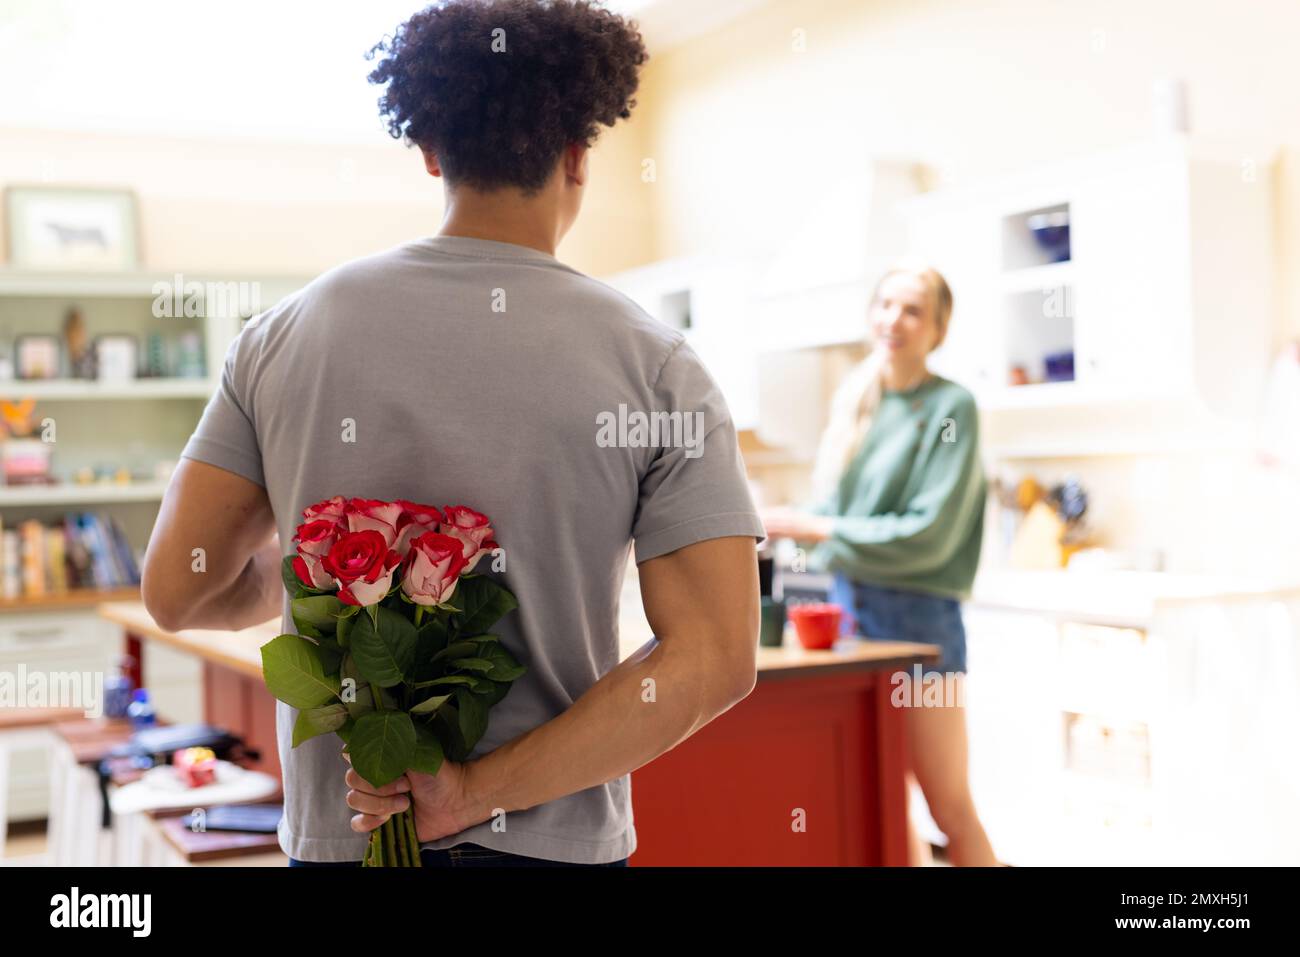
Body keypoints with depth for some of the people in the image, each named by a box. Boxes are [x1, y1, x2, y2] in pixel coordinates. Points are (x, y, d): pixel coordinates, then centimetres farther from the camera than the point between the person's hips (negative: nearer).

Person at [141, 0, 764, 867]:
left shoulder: (286, 333, -4)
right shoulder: (653, 363, -10)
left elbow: (178, 591, -3)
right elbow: (716, 661, -18)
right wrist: (476, 793, -16)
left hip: (336, 835, 2)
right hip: (555, 843, -2)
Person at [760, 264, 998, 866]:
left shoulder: (950, 407, -7)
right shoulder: (854, 399, 11)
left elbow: (929, 533, -15)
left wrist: (815, 528, -15)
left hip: (917, 617, -6)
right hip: (847, 610, 6)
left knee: (950, 809, 1)